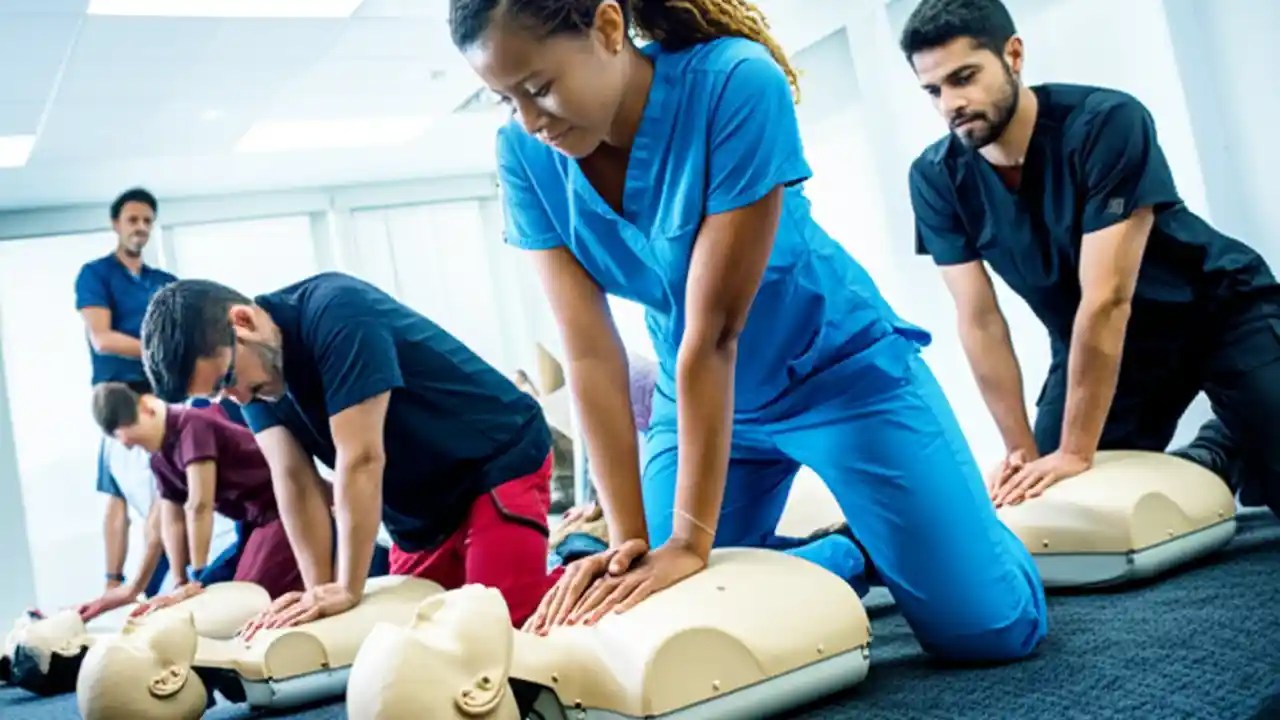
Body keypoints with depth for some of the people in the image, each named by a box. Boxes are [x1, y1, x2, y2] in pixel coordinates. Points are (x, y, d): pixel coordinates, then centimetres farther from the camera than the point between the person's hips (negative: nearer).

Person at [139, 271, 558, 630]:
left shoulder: (336, 315, -27)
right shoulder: (249, 372, -5)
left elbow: (361, 460, -28)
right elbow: (294, 480, -9)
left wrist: (348, 590, -25)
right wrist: (319, 590, -17)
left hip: (498, 467, -7)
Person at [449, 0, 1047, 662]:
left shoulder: (737, 84, -29)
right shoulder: (525, 153, -15)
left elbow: (713, 333, -30)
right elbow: (589, 352, -17)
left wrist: (691, 540, -27)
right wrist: (628, 539, -20)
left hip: (840, 372, -4)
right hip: (699, 401, 4)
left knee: (988, 628, -8)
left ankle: (875, 543, 24)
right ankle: (849, 555, 22)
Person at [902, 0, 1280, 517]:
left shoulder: (1107, 122, -28)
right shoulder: (936, 178, -15)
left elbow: (1107, 299, -29)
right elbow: (979, 321, -12)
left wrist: (1076, 451, -27)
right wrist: (1022, 451, -14)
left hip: (1218, 312, -4)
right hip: (1090, 345, 4)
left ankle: (1234, 451, 15)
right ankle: (1213, 459, 15)